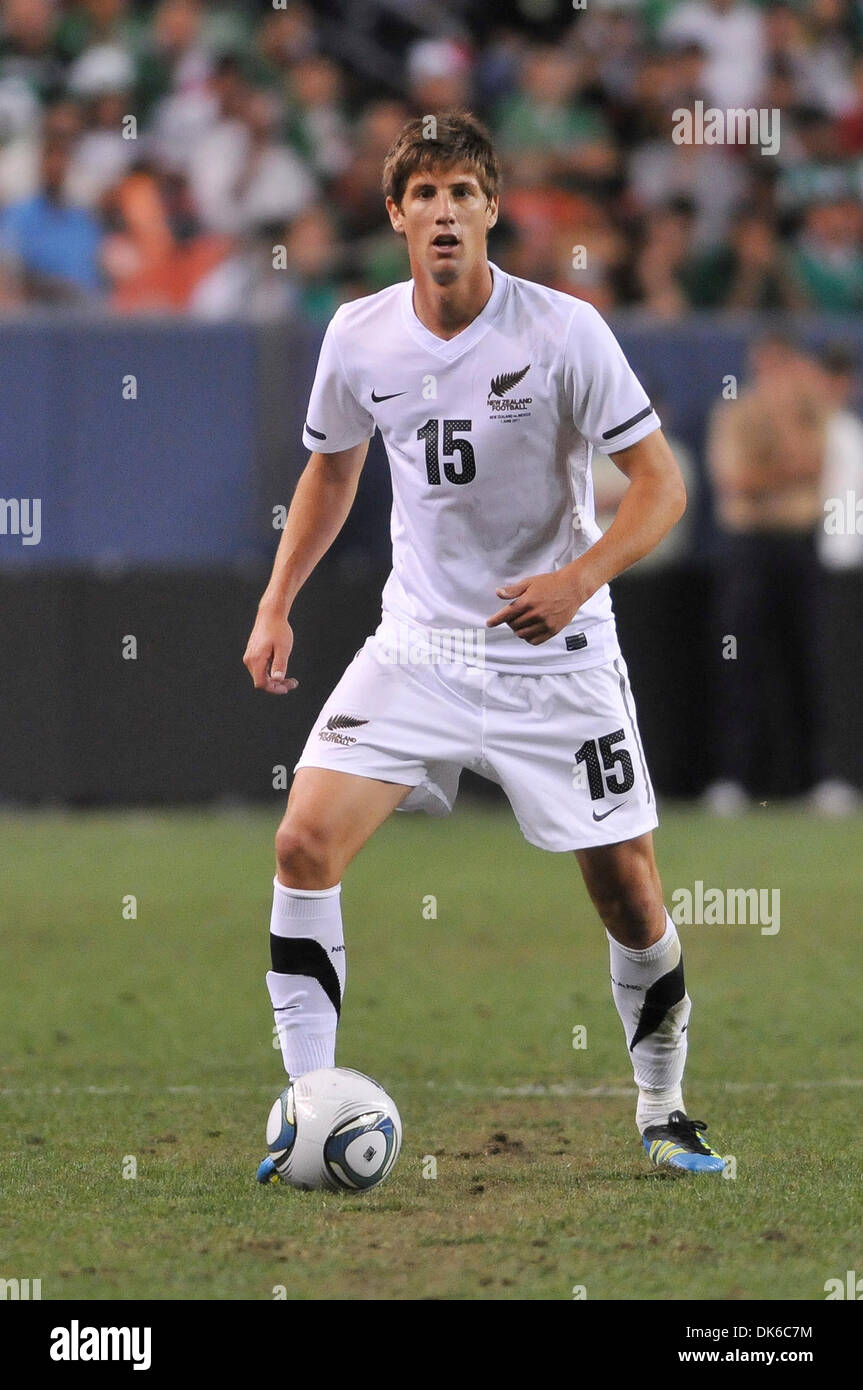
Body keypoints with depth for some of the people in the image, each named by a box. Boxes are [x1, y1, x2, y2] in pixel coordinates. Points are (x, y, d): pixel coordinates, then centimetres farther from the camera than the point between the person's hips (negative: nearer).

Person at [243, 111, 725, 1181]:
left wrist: (578, 580, -28)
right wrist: (277, 604, 8)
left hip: (556, 653, -2)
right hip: (420, 643, 2)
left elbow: (661, 483, -12)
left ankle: (662, 1110, 23)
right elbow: (331, 468, 17)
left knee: (629, 889, 0)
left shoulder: (562, 330, -14)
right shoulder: (360, 338, -3)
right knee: (306, 843, -15)